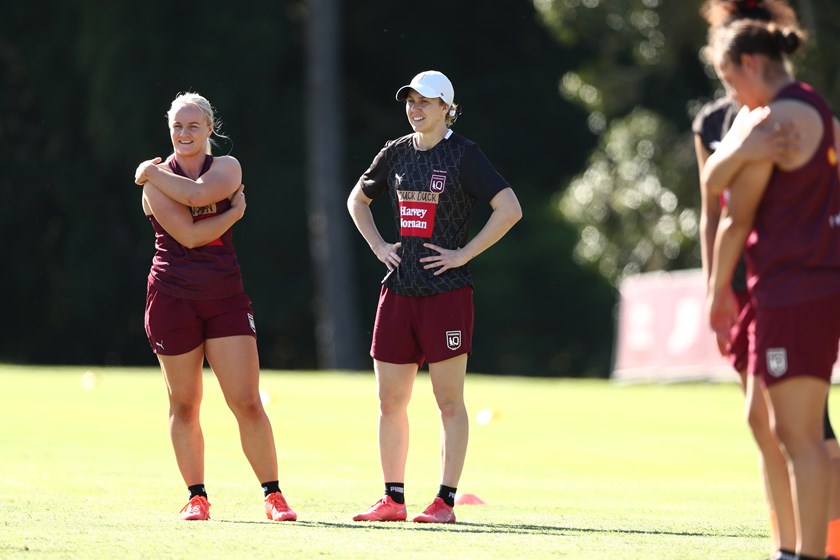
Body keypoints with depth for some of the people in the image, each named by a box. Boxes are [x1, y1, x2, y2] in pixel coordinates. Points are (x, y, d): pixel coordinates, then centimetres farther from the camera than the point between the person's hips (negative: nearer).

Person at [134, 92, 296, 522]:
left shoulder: (226, 167, 5)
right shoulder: (157, 182, 0)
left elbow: (198, 193, -18)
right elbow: (189, 234, -13)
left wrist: (152, 172, -8)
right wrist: (234, 213, -7)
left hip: (225, 296, 1)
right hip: (173, 297, -1)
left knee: (248, 403, -5)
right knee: (184, 406, 5)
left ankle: (273, 495, 2)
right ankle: (196, 497, 16)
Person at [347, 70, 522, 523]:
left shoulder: (463, 155, -6)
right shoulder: (397, 153, 11)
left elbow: (510, 209, -14)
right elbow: (357, 200, 26)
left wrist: (464, 254, -13)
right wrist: (377, 246, 11)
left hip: (447, 293, -6)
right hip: (399, 290, 6)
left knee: (449, 401, -2)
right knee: (390, 401, 6)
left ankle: (445, 501, 1)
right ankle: (393, 499, 13)